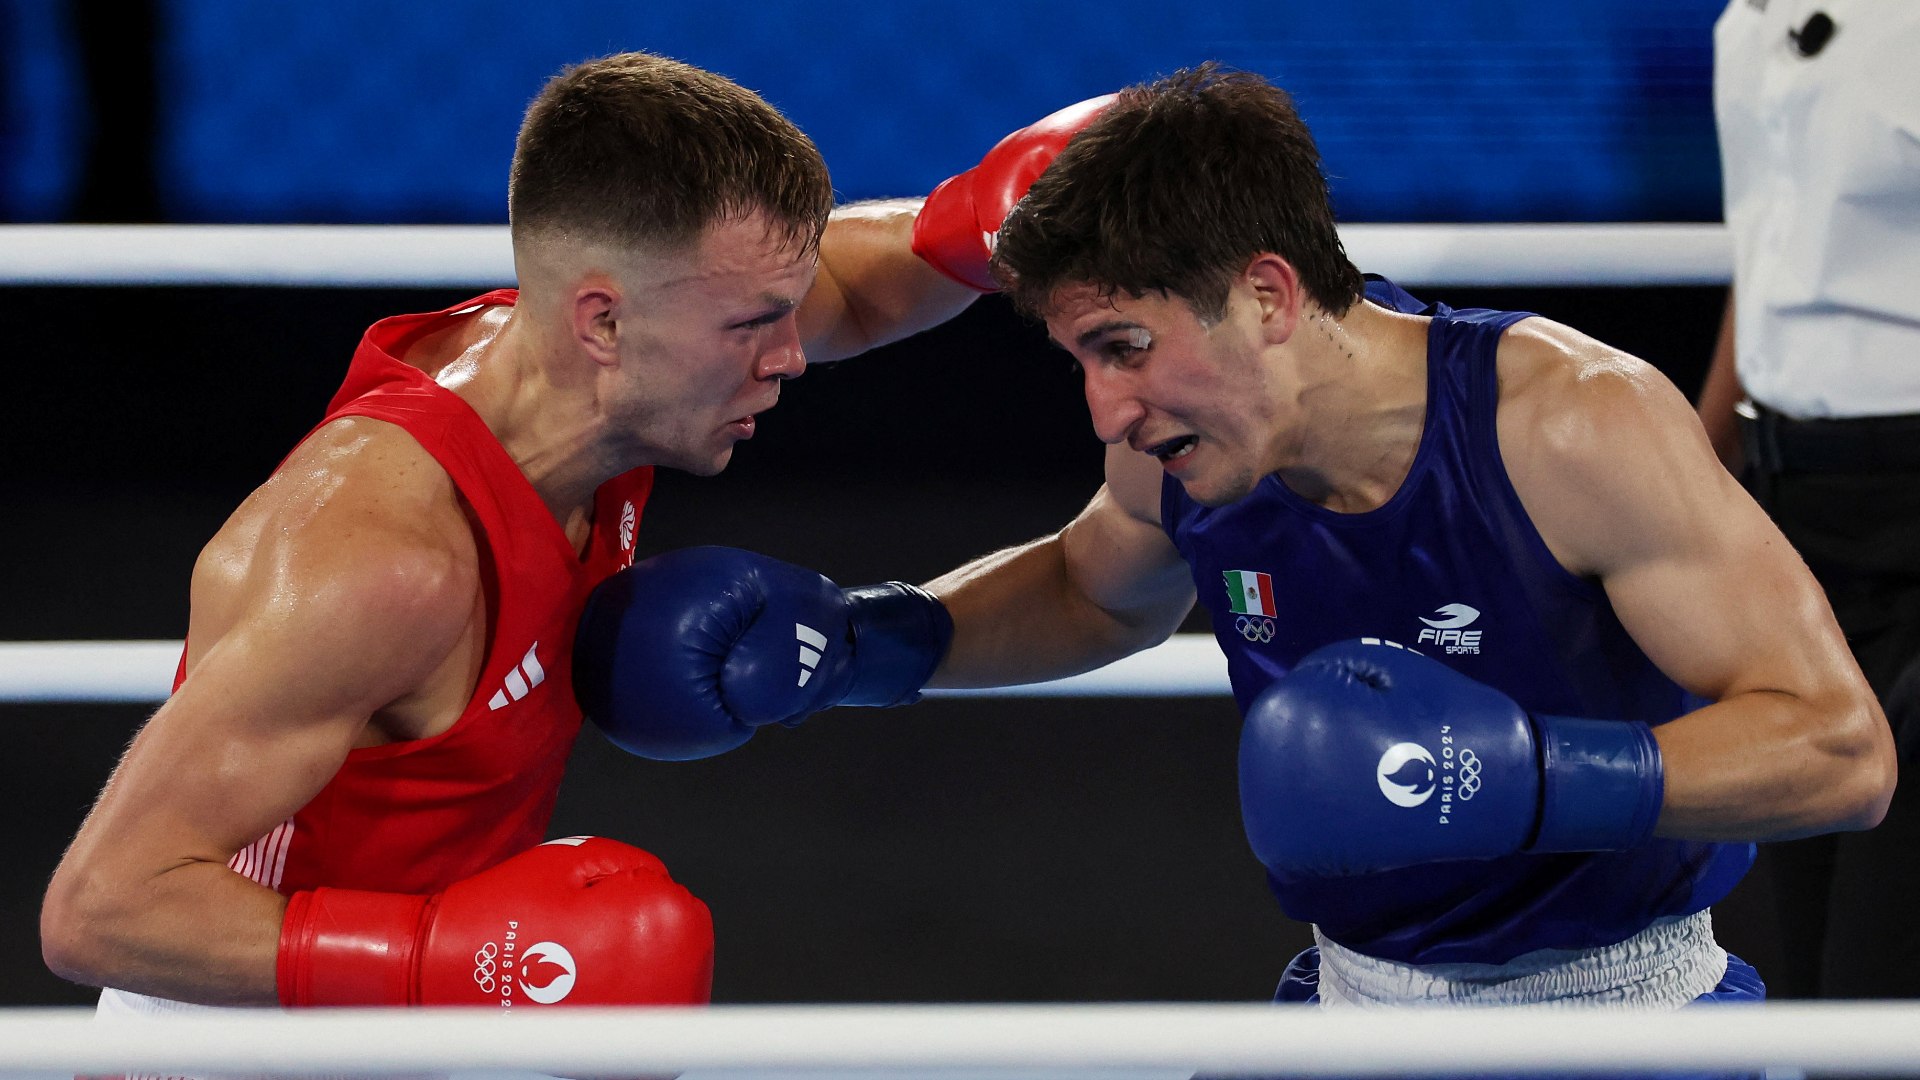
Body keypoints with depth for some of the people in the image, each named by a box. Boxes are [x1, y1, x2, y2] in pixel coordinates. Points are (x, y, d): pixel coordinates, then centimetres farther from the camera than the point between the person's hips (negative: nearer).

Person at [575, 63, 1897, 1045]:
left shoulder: (1575, 424, -26)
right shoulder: (1184, 457, -9)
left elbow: (1842, 751, -26)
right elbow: (1091, 590, 18)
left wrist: (1526, 775, -39)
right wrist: (859, 641, 1)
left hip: (1613, 1008, -5)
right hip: (1354, 1003, 5)